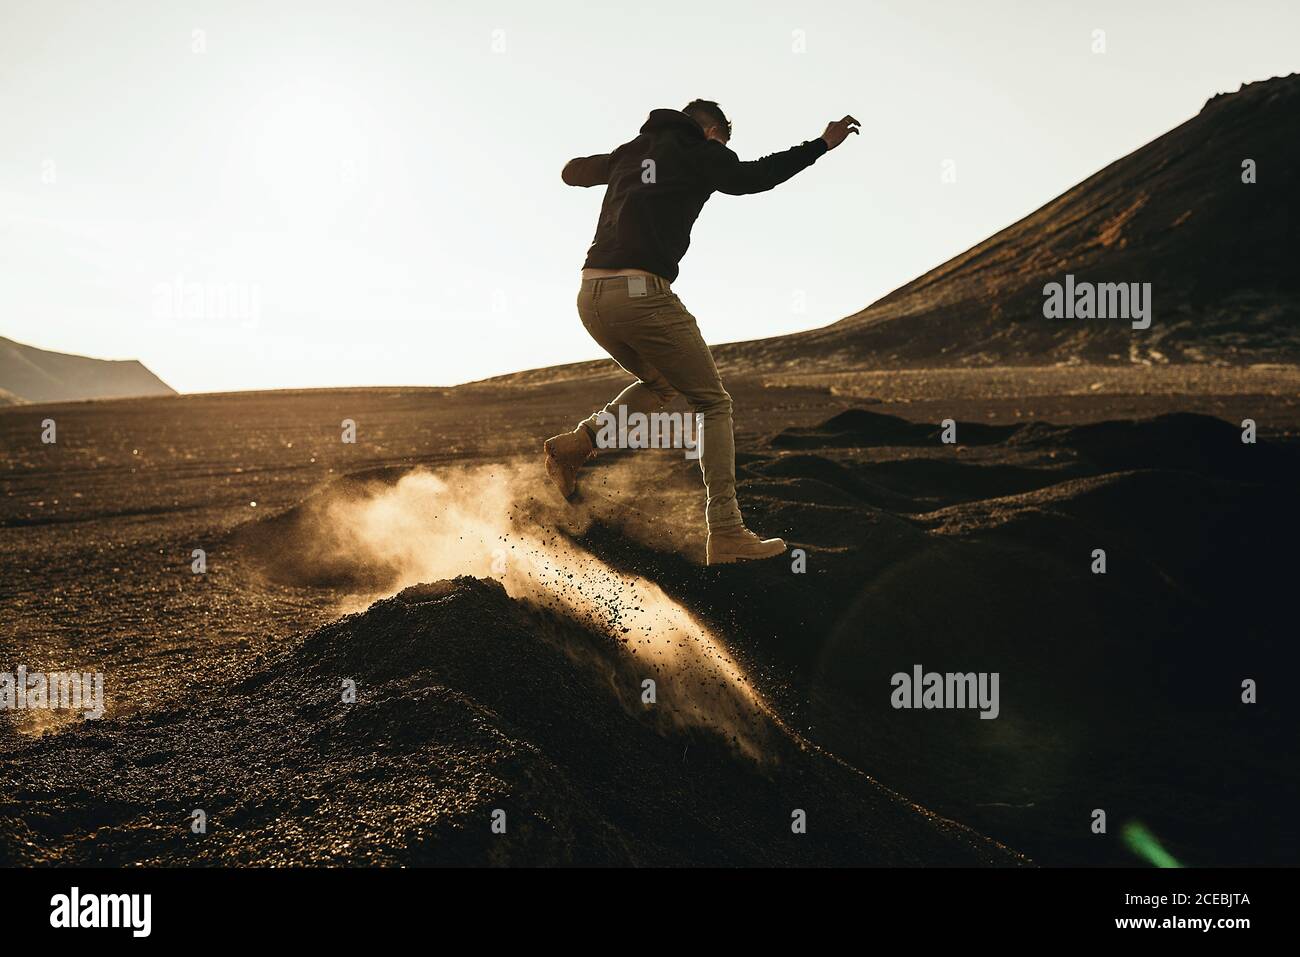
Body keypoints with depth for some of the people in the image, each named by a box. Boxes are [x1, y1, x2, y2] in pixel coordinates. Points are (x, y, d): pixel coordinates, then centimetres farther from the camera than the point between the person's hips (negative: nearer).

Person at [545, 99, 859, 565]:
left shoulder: (630, 153, 24)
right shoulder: (699, 152, 6)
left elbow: (573, 172, 39)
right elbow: (752, 176, -9)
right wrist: (822, 144, -4)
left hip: (591, 296, 7)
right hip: (641, 294, -7)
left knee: (661, 383, 29)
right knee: (713, 404, 5)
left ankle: (578, 442, 8)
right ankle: (726, 534, -4)